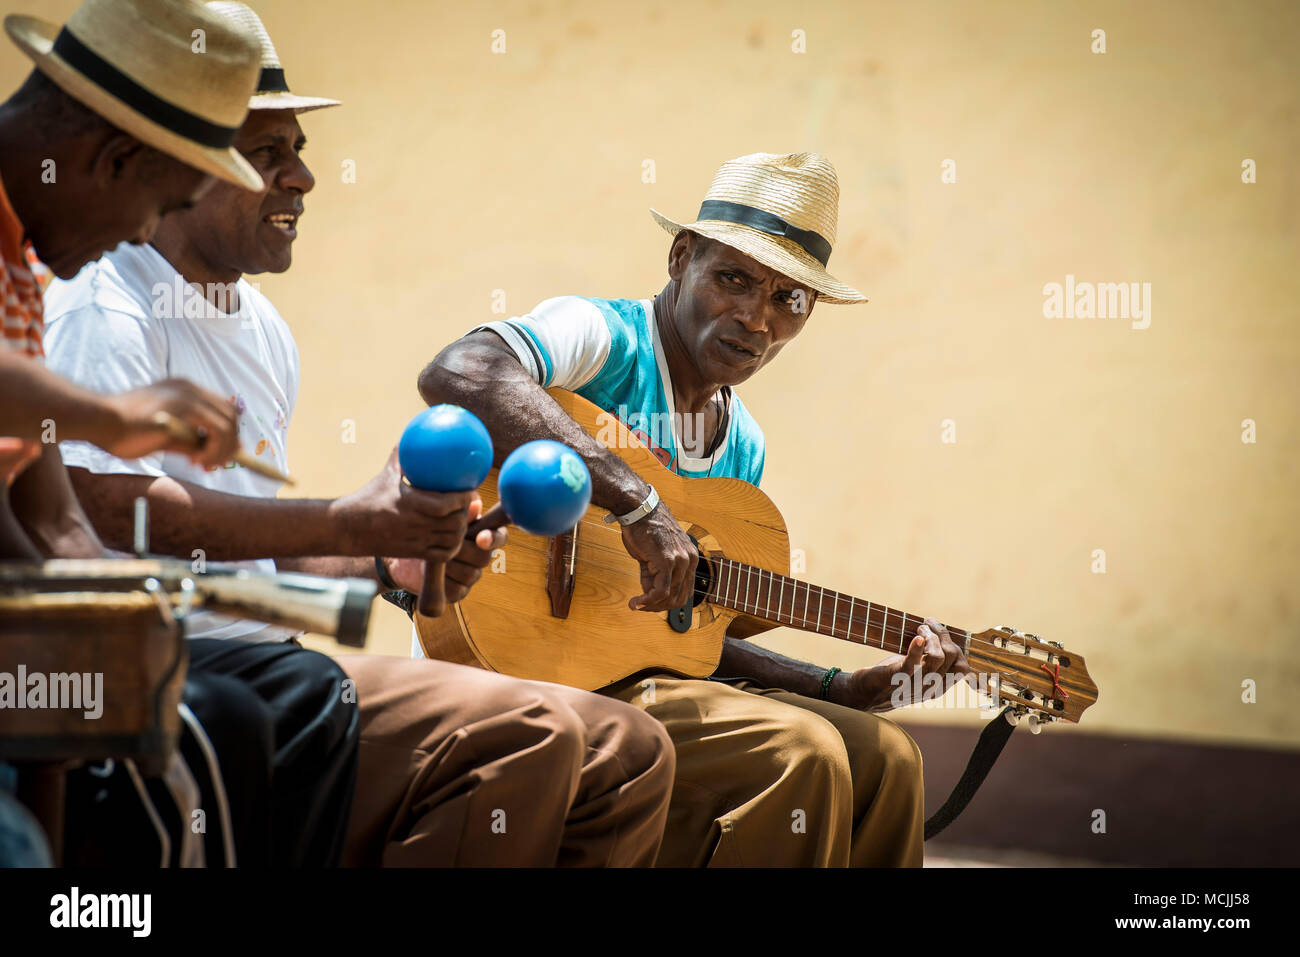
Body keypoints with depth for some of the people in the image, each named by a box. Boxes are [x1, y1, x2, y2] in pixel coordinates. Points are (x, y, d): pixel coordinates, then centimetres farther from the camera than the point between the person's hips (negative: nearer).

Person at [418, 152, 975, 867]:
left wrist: (846, 688, 8)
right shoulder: (605, 338, -10)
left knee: (882, 758, 3)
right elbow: (455, 374, -33)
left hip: (635, 673, 9)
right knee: (797, 754, -23)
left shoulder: (743, 446, 15)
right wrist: (638, 502, -34)